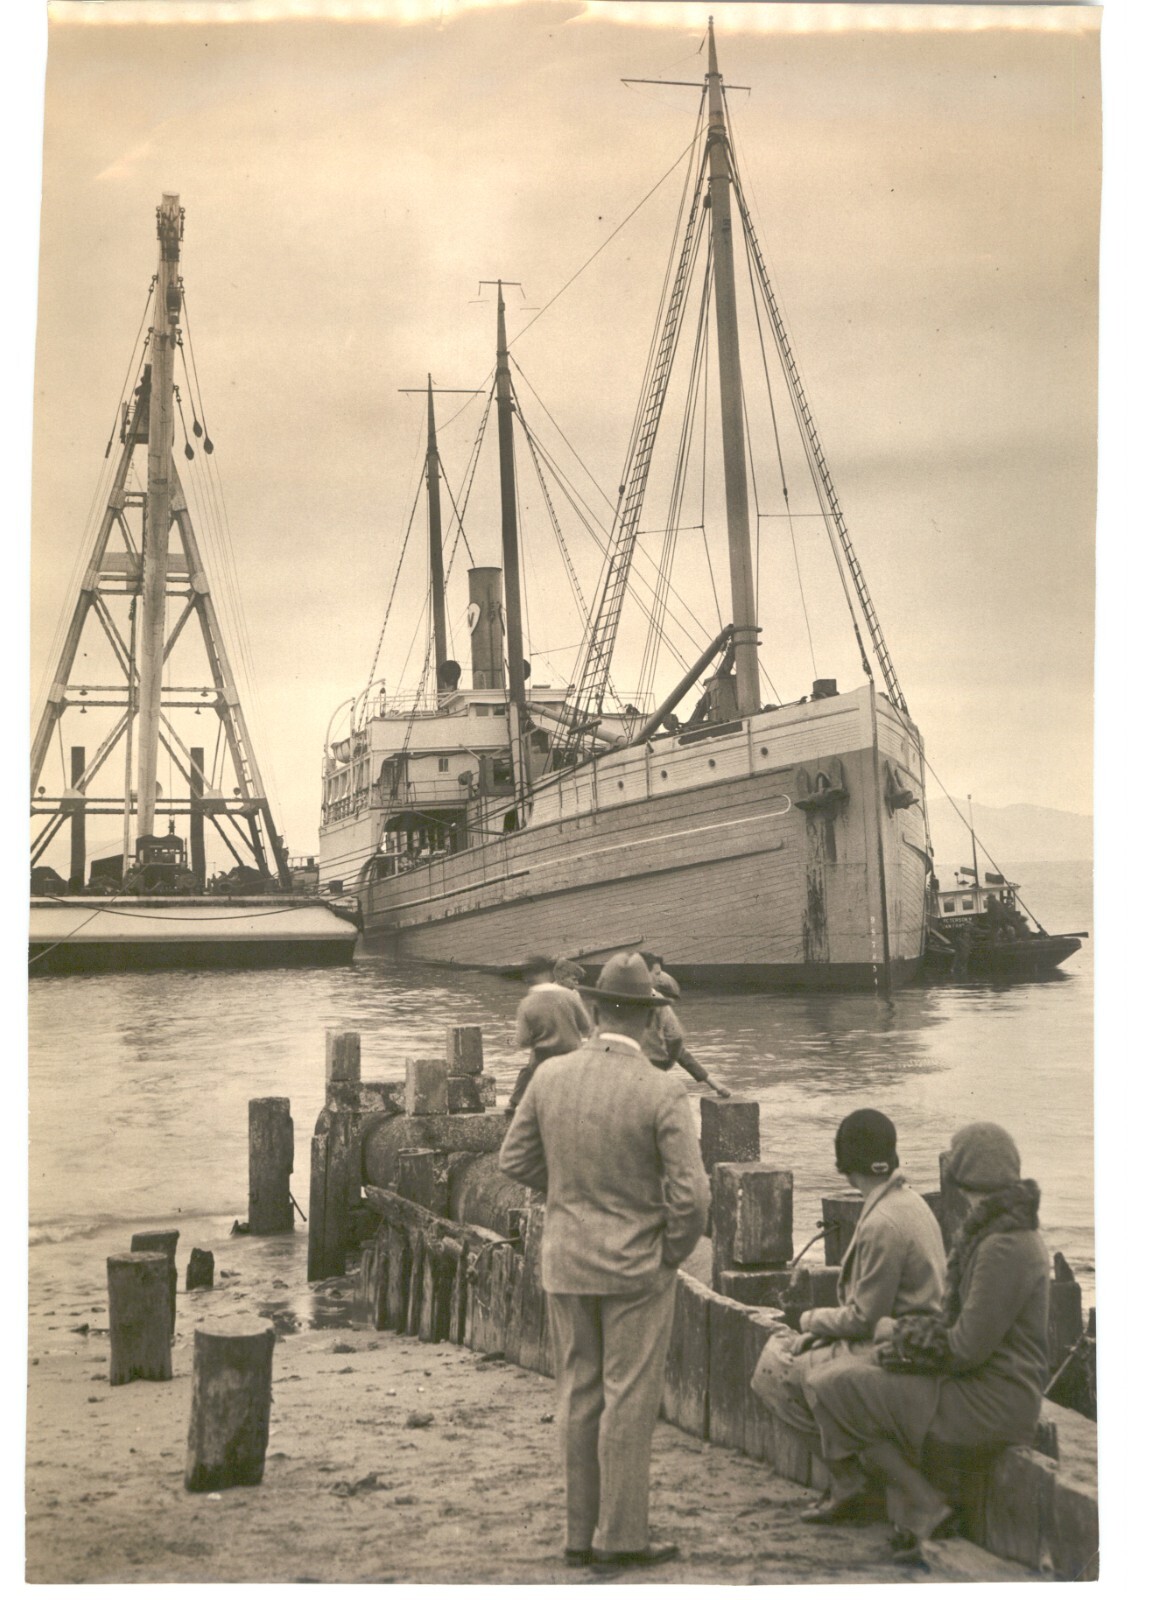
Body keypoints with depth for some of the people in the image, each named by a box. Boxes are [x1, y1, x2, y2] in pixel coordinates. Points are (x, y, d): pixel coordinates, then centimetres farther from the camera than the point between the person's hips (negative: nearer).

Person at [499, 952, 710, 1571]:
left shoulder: (550, 1077, -5)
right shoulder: (662, 1092, -17)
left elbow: (516, 1160, 5)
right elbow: (690, 1194, -18)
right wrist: (672, 1254, -1)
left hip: (565, 1263, 4)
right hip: (636, 1265, -4)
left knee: (578, 1398, 13)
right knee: (630, 1401, 5)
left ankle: (582, 1534, 20)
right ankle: (621, 1537, 11)